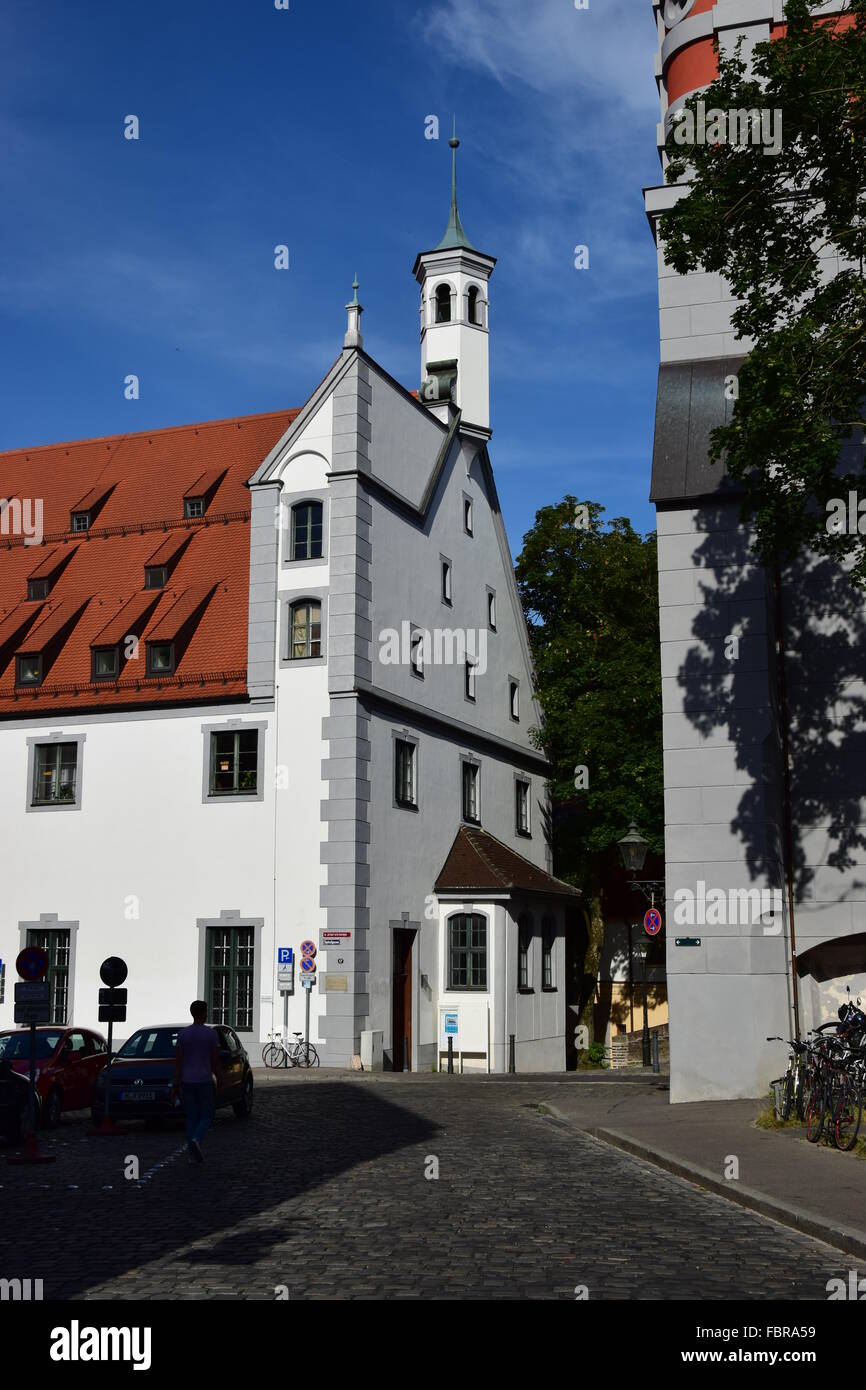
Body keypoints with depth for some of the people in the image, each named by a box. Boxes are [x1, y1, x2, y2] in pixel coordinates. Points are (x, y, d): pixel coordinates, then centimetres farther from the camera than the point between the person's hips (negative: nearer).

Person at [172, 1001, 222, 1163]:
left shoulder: (183, 1034, -1)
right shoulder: (211, 1033, -7)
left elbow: (178, 1061, -1)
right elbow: (215, 1060, -4)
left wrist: (176, 1085, 3)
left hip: (187, 1082, 3)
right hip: (204, 1081, -3)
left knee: (191, 1118, 10)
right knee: (206, 1117, 7)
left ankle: (193, 1155, 6)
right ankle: (196, 1139, -20)